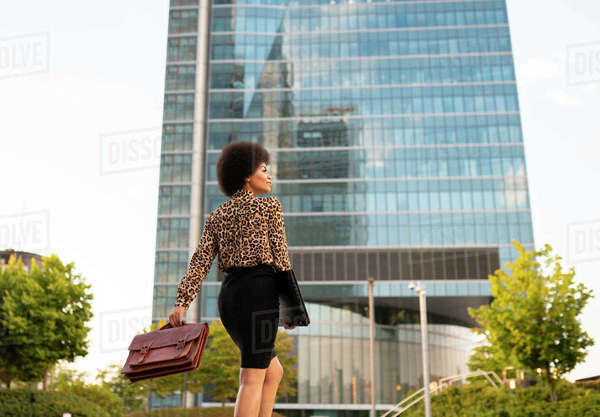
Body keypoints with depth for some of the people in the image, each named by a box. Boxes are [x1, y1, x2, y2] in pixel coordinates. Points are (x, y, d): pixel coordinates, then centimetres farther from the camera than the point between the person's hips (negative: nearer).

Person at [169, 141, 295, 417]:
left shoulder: (217, 216, 17)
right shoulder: (269, 205, 2)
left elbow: (201, 259, 5)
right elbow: (280, 255, -5)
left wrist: (182, 301, -3)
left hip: (228, 295, 7)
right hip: (259, 291, -7)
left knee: (273, 371, 19)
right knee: (253, 379, -8)